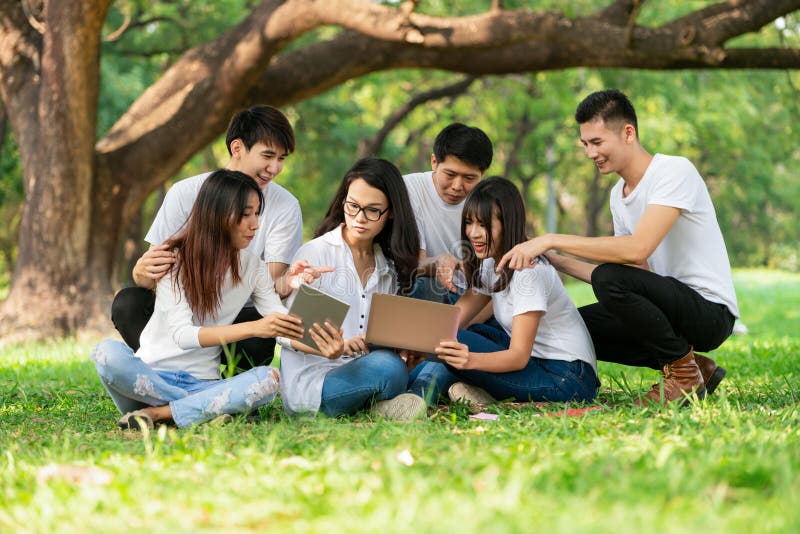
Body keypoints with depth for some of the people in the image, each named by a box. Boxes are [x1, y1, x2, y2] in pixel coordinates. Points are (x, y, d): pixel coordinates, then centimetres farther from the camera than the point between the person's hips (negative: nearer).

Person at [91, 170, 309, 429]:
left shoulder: (253, 268, 7)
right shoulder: (175, 260, -7)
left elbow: (283, 325, -1)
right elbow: (182, 335, -20)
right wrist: (254, 328, -32)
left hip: (201, 382, 4)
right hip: (149, 374, -3)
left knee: (269, 378, -27)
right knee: (108, 352, -35)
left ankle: (155, 413, -24)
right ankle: (205, 409, -27)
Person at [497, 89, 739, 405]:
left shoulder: (675, 172, -16)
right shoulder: (619, 195, 11)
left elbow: (637, 249, -30)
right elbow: (637, 272, 11)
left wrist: (552, 240, -26)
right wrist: (554, 260, 1)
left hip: (711, 311, -9)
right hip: (674, 305, 9)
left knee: (609, 278, -29)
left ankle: (684, 373, -9)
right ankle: (694, 368, 6)